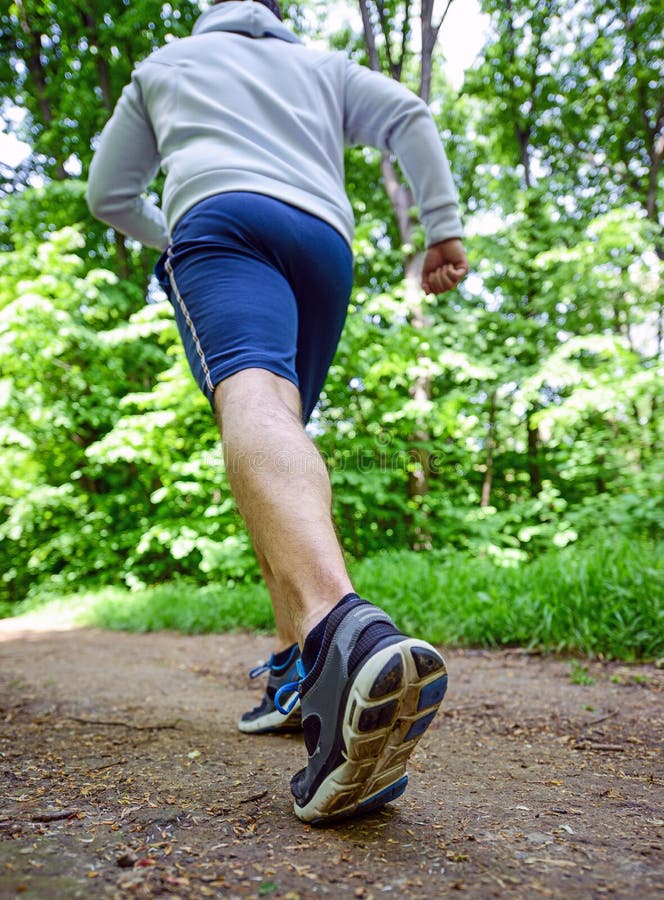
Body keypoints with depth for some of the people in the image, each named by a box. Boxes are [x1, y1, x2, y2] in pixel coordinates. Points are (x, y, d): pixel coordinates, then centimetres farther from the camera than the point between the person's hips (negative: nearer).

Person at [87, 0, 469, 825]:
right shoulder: (322, 66, 35)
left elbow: (109, 195, 33)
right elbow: (409, 118, 16)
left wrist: (164, 233, 50)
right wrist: (444, 228, 10)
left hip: (218, 215, -3)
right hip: (325, 241, 3)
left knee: (255, 404, -30)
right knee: (284, 434, 9)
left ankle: (341, 633, -60)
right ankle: (298, 668, -3)